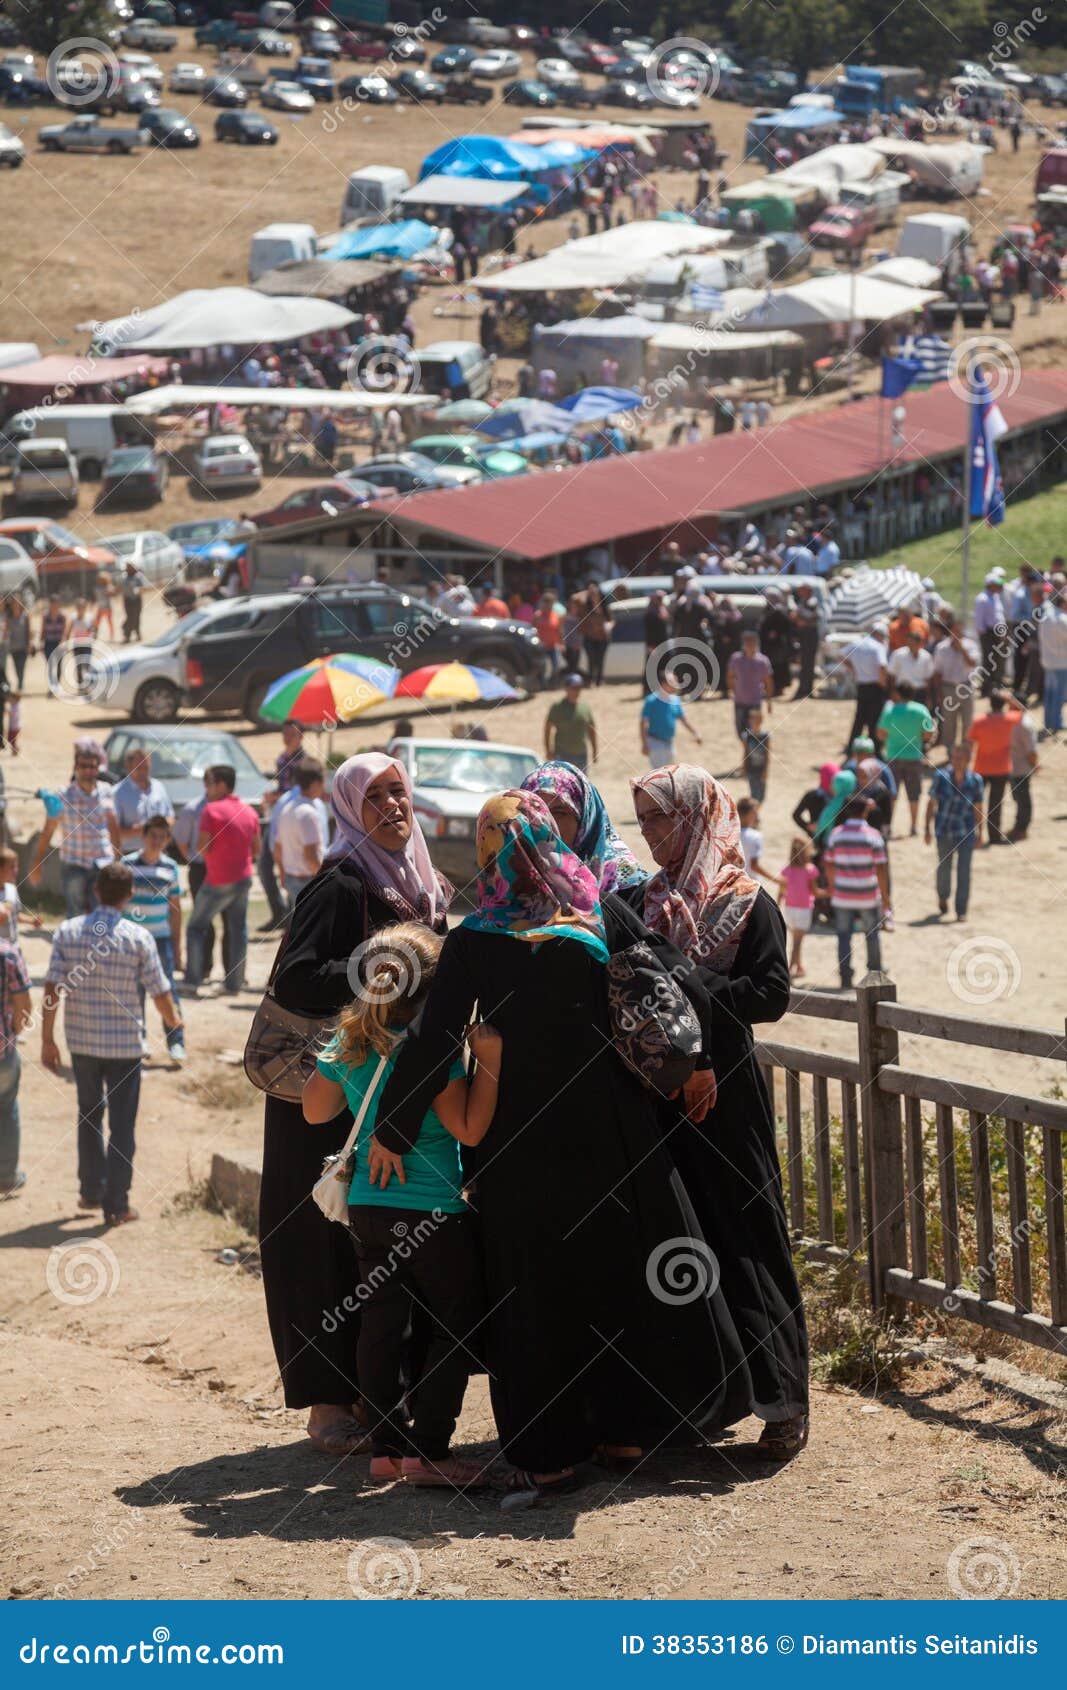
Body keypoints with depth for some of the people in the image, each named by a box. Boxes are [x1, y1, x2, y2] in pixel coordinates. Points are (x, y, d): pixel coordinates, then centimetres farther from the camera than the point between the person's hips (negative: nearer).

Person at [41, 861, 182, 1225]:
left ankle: (91, 1190, 30)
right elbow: (160, 993, -7)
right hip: (124, 1043, -3)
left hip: (82, 1041, 3)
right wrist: (173, 1019, 15)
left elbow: (52, 989, -8)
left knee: (89, 1114, 22)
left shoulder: (68, 932, -6)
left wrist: (47, 1040, 0)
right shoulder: (138, 938, -12)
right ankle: (115, 1205, 6)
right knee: (121, 1125, 5)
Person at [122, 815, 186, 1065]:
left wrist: (177, 947, 7)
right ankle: (139, 1038, 19)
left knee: (168, 989, -4)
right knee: (135, 990, 7)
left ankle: (176, 1042, -4)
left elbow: (175, 908, 7)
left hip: (161, 938, 0)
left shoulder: (170, 868, 2)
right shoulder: (127, 864, -3)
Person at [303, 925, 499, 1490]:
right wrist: (488, 1062, -19)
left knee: (381, 1323, 10)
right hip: (432, 1209, -6)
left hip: (367, 1206, 6)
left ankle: (385, 1448, 13)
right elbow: (469, 1128, -17)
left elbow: (315, 1109, 15)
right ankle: (428, 1451, -1)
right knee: (458, 1325, 4)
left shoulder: (347, 1042, 4)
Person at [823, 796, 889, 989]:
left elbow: (828, 864, 3)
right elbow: (881, 868, -12)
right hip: (868, 895, -1)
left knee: (844, 937, 7)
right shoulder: (873, 835, -10)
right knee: (872, 935, 17)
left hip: (842, 895, 1)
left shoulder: (836, 834, -3)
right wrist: (884, 894, -3)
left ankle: (845, 979, 3)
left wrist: (832, 886, 19)